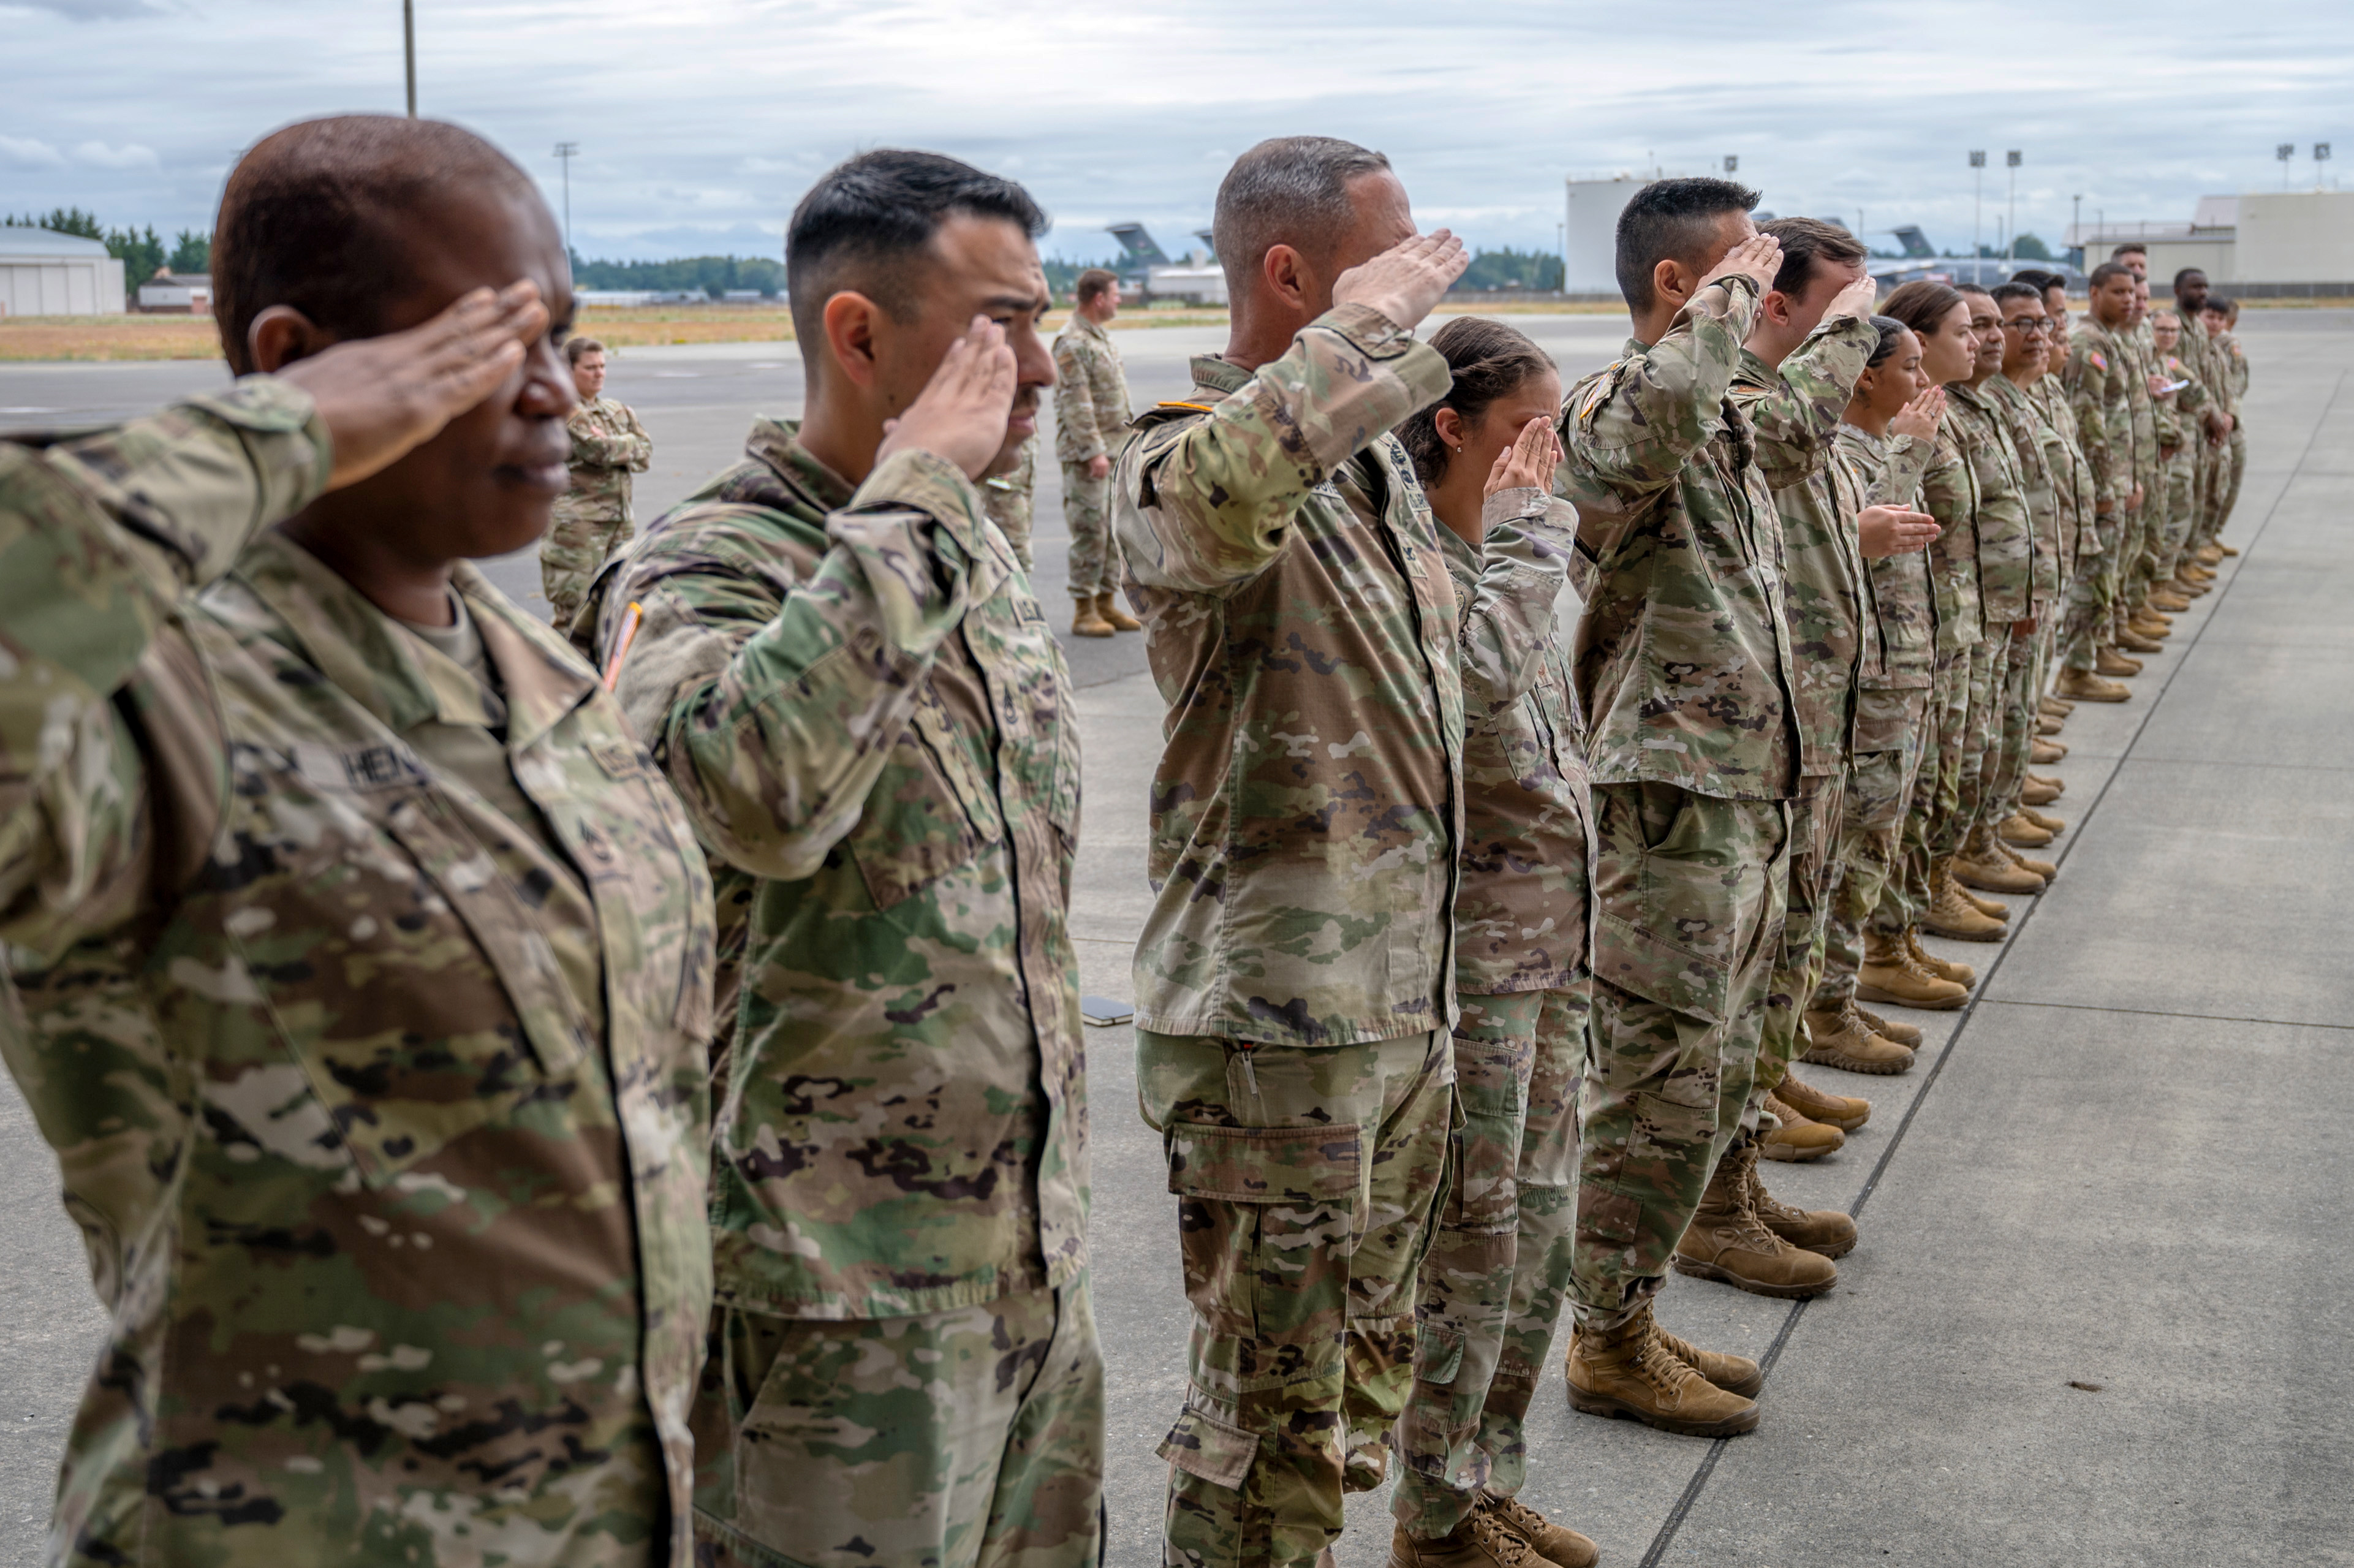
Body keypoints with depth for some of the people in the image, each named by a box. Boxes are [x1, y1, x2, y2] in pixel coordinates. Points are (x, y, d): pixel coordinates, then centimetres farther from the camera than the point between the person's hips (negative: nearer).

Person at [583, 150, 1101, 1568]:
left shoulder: (980, 552, 10)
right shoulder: (707, 568, -15)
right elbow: (754, 788, -40)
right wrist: (914, 491, -29)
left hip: (1033, 1257, 8)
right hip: (848, 1298, -8)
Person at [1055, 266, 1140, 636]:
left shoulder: (1102, 337, 15)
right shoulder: (1072, 343, -14)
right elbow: (1076, 404, -19)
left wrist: (1124, 442, 18)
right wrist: (1094, 451, -22)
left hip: (1113, 448, 9)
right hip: (1086, 453, -9)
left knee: (1113, 529, 11)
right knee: (1090, 531, -7)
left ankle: (1106, 604, 17)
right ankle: (1084, 611, -2)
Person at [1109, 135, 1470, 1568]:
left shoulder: (1378, 451, 11)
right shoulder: (1180, 464, -17)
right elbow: (1218, 495, -46)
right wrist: (1366, 322, -31)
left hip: (1407, 1005, 9)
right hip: (1277, 1026, -9)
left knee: (1363, 1379, 21)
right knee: (1271, 1408, 3)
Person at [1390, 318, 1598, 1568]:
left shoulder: (1502, 556, 13)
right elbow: (1484, 675, -35)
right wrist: (1520, 528, -21)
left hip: (1552, 938, 9)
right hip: (1472, 950, -9)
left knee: (1540, 1231, 15)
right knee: (1474, 1242, 1)